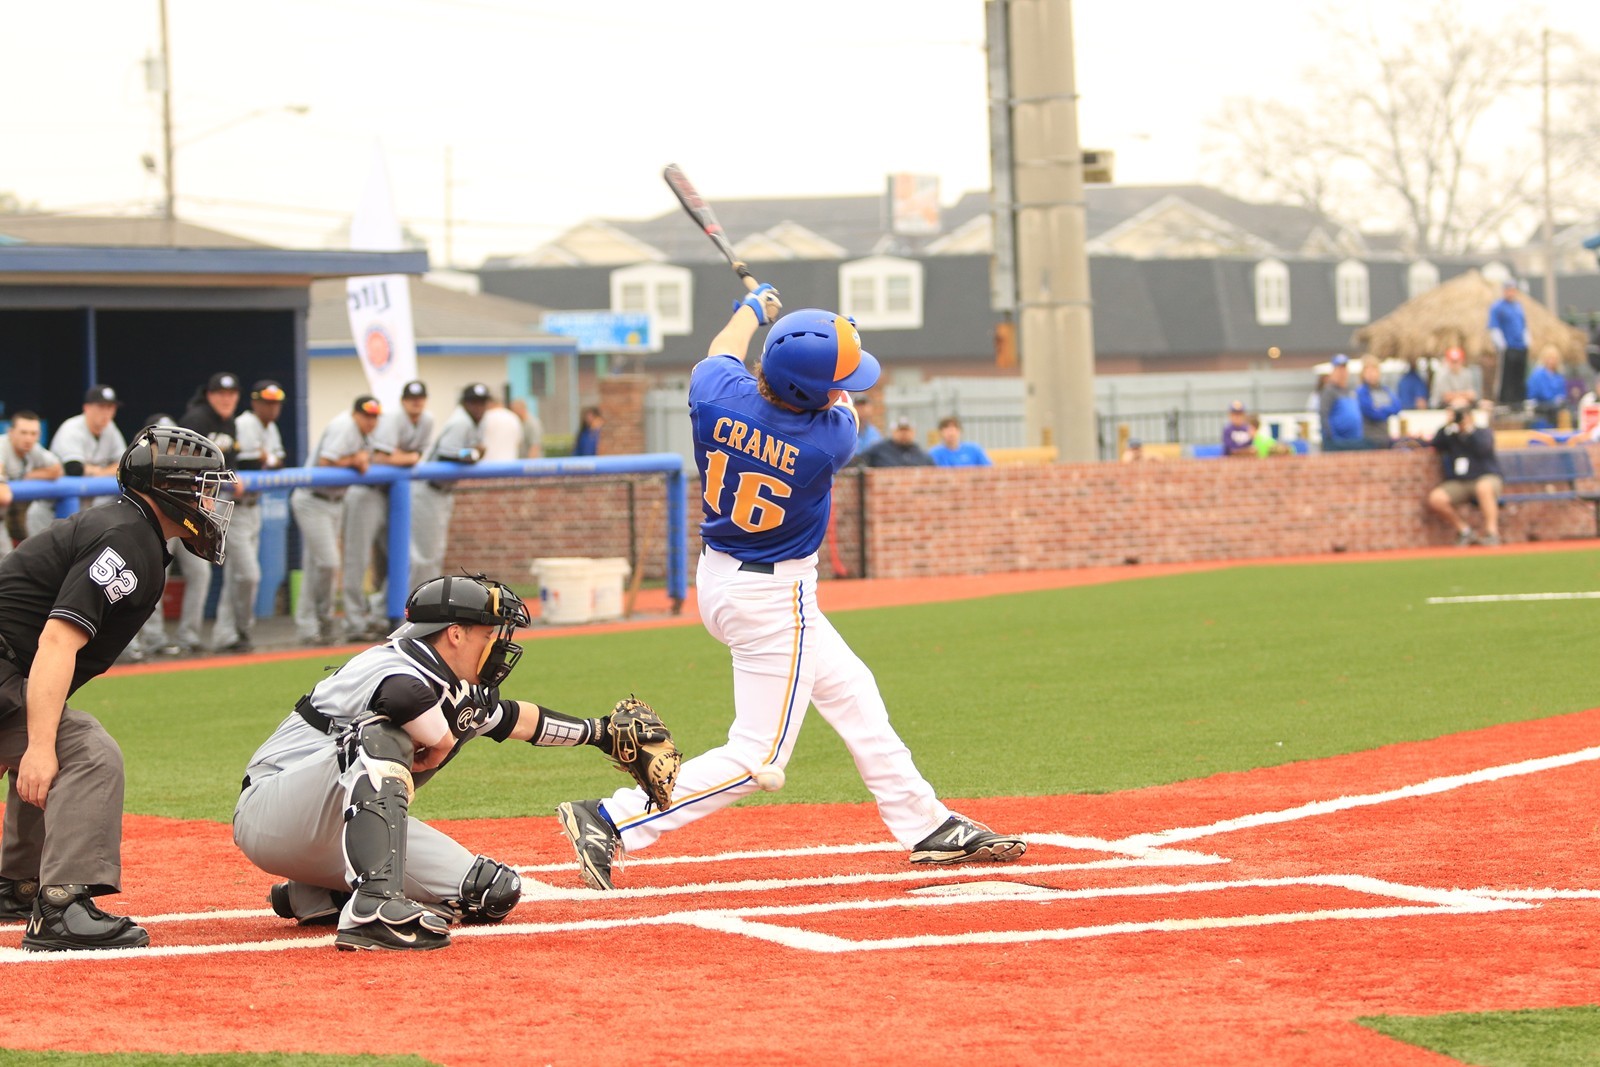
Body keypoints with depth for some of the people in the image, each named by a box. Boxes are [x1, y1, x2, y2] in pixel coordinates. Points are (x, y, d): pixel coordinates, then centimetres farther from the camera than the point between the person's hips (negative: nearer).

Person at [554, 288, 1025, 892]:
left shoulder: (717, 395, -15)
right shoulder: (827, 440, -27)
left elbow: (722, 352, 11)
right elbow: (844, 413, 0)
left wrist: (755, 309, 30)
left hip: (718, 574, 8)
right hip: (775, 601, -8)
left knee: (852, 692, 20)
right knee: (758, 757, -1)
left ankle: (925, 826, 30)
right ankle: (613, 822, -8)